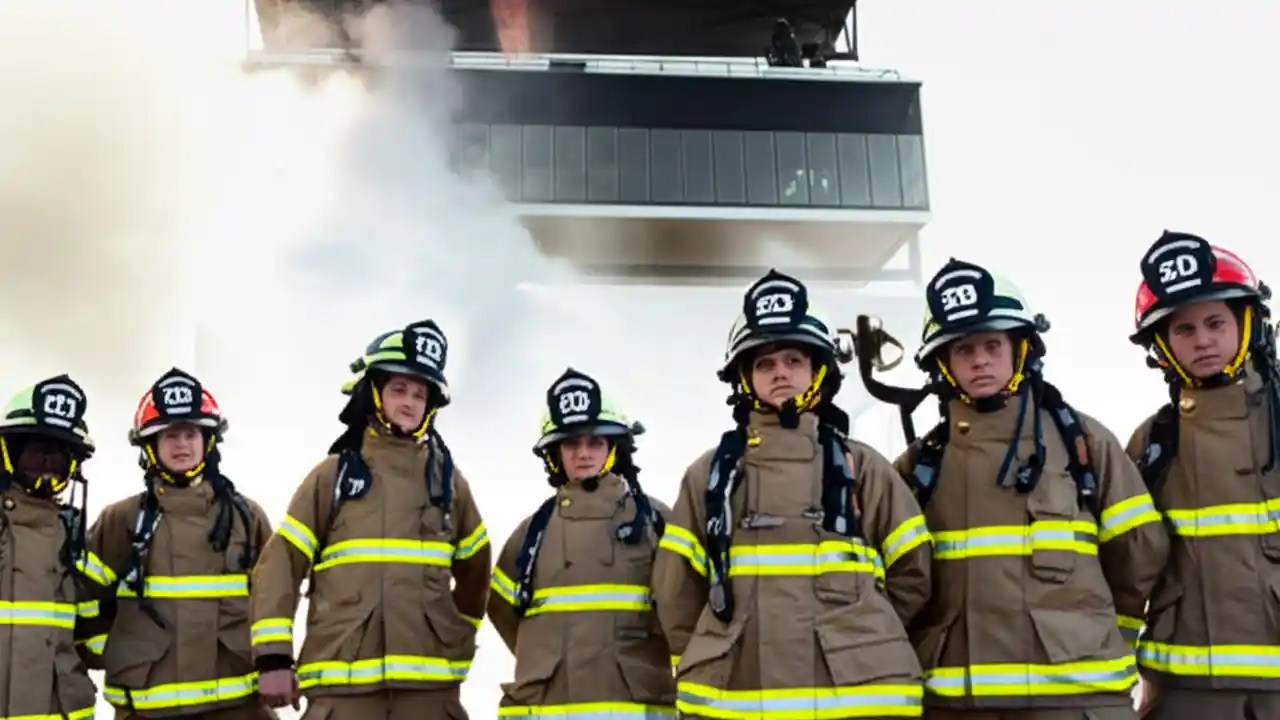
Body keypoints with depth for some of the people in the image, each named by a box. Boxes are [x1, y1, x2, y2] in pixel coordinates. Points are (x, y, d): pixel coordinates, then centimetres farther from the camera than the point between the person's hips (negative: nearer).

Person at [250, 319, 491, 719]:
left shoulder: (448, 479, 13)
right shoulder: (333, 475, 6)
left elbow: (475, 568, 23)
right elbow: (280, 565, 3)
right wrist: (273, 656, -5)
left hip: (430, 683, 2)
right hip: (342, 683, -2)